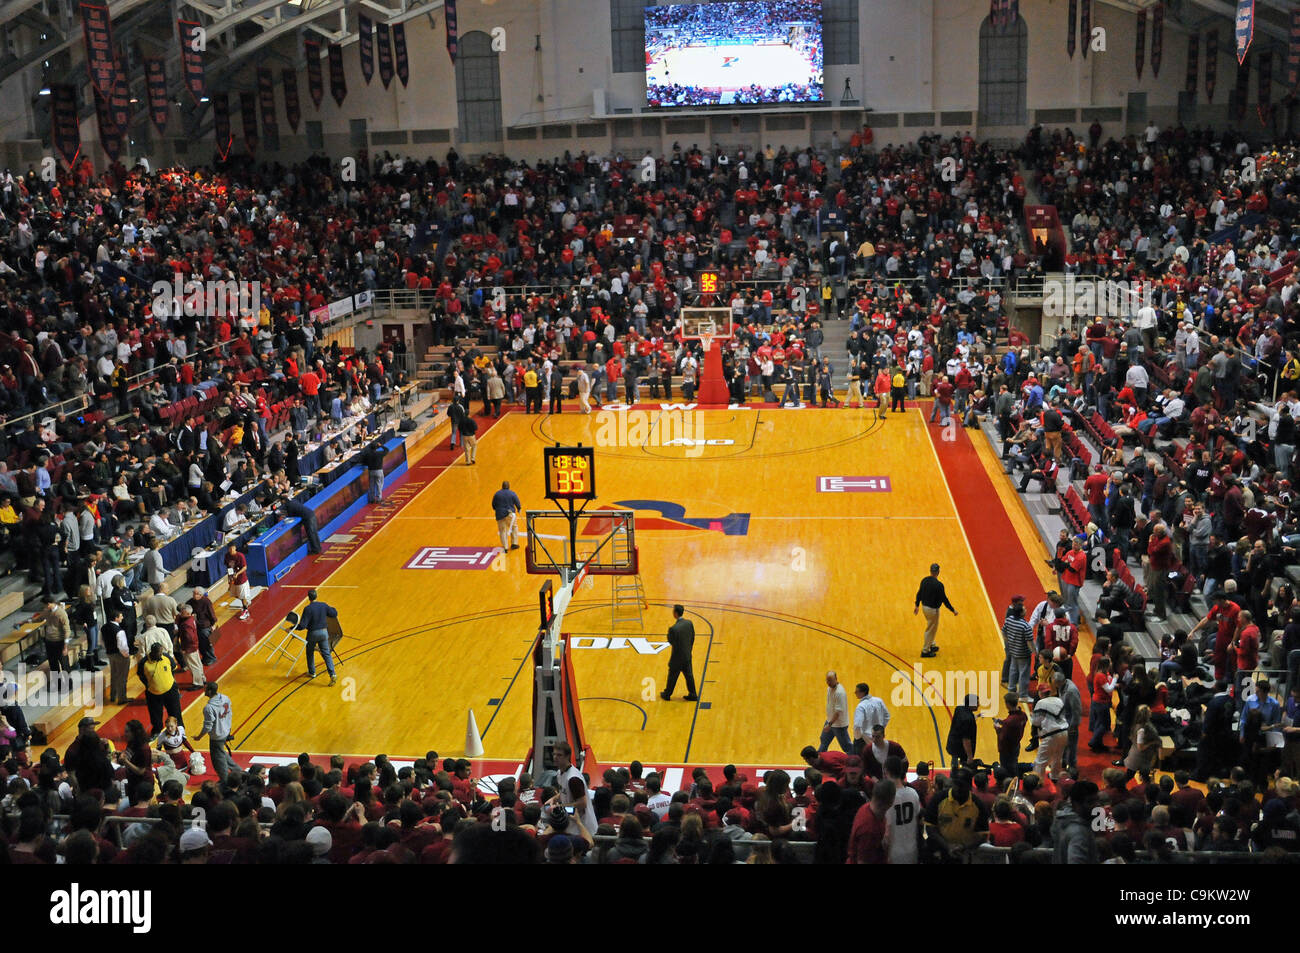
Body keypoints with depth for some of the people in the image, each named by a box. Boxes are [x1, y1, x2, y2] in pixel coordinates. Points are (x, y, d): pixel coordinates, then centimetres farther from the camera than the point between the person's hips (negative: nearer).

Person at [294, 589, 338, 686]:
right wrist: (332, 608, 29)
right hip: (324, 632, 4)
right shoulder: (323, 605, -3)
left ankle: (312, 672, 34)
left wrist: (292, 628, -8)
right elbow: (334, 614, 10)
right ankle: (332, 675, -6)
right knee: (326, 654, 6)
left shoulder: (308, 609, -18)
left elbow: (302, 625, -20)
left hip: (313, 634, -4)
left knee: (310, 653, 21)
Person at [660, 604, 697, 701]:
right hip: (688, 656, 5)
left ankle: (667, 695, 32)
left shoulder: (674, 628, -31)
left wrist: (669, 633, -2)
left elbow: (671, 642, -19)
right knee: (689, 675, 18)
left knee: (672, 676, 14)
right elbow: (693, 638, 2)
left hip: (677, 657, -5)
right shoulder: (689, 623, -10)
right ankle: (693, 695, 28)